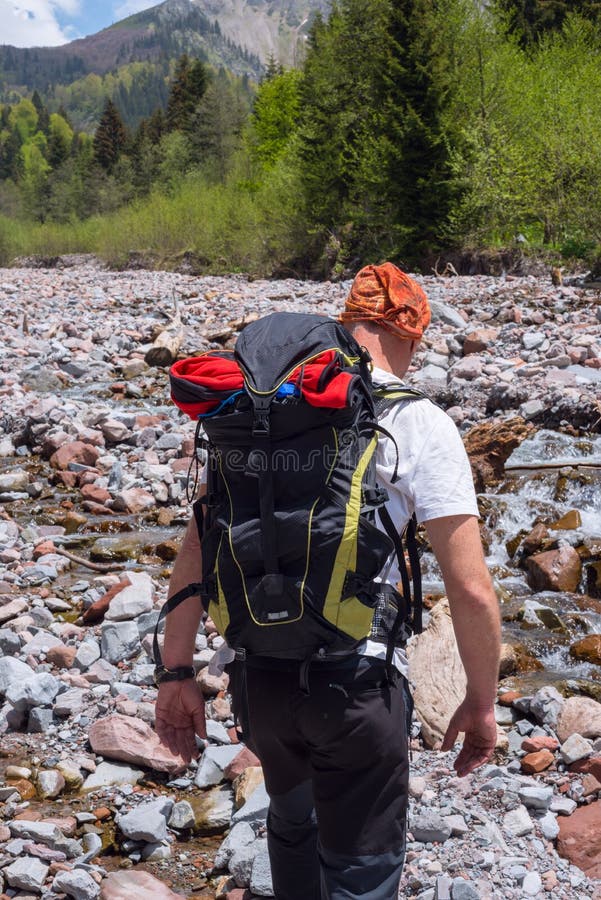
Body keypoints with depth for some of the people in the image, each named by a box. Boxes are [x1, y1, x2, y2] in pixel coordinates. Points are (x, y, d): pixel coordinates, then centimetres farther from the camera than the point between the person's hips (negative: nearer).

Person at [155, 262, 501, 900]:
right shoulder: (420, 425, -9)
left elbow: (193, 552, 1)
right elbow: (471, 590, -13)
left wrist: (176, 675, 9)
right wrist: (482, 703, 1)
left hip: (259, 672, 5)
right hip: (357, 680, -4)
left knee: (292, 822, 32)